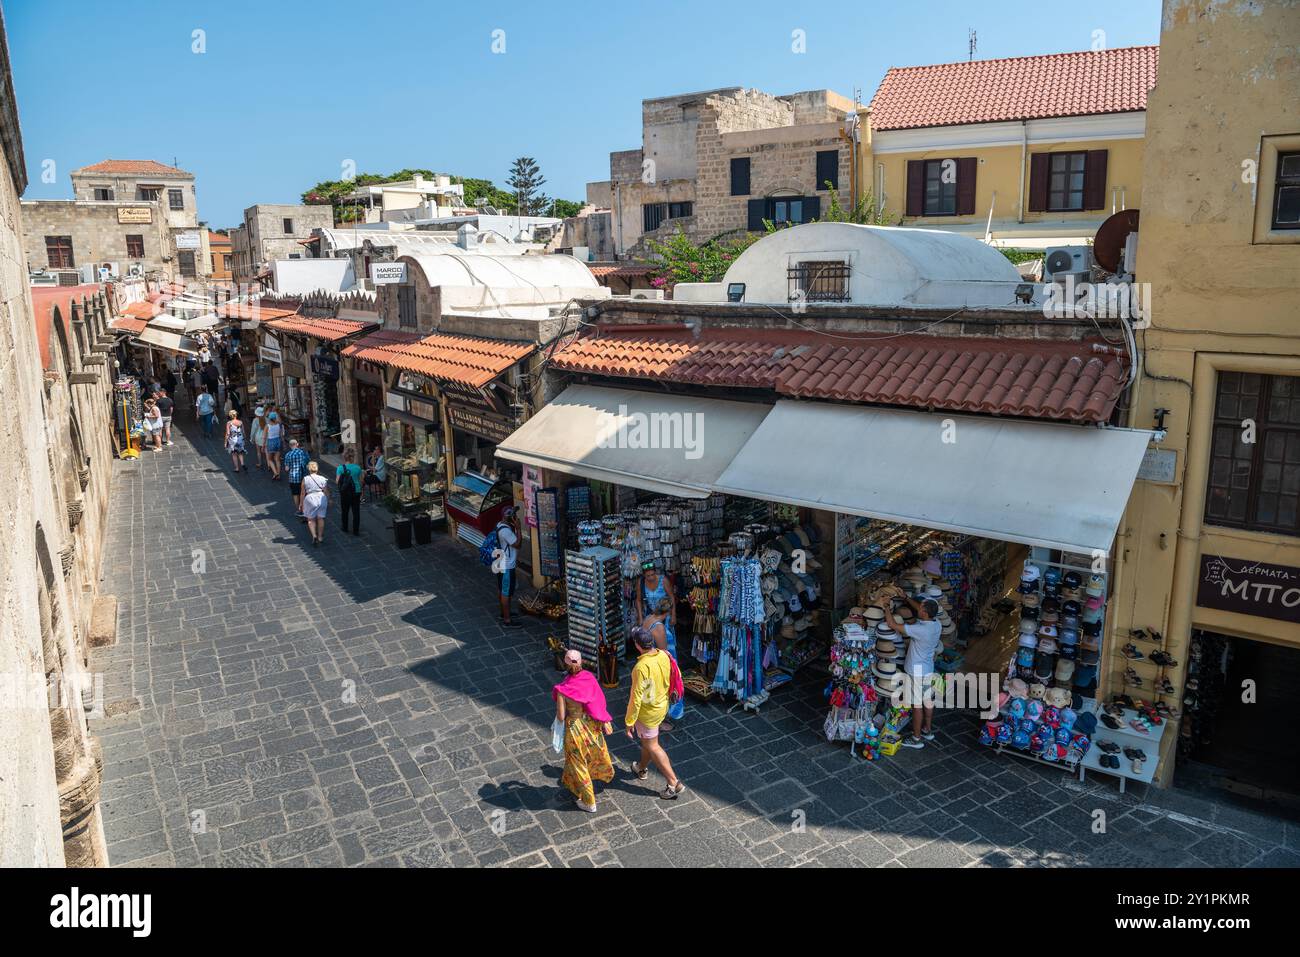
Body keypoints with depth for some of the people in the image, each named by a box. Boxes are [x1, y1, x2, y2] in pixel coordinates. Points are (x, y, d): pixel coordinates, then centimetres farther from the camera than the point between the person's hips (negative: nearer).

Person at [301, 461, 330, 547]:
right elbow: (326, 492, 5)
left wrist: (301, 503, 8)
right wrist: (328, 503, 16)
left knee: (311, 519, 9)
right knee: (320, 518, 13)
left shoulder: (305, 479, -2)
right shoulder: (322, 479, 2)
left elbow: (303, 493, -1)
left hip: (310, 498, -2)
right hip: (321, 498, 2)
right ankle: (320, 537, 20)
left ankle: (314, 535, -10)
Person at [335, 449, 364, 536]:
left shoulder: (340, 468, -9)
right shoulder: (357, 468, -5)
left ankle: (345, 528, 29)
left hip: (344, 492, 0)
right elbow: (360, 481, 2)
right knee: (356, 512, 4)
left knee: (345, 511, 17)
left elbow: (337, 482, -10)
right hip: (356, 492, 0)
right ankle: (356, 530, 4)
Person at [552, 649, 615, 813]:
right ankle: (606, 774, 63)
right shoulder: (589, 677, -17)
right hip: (592, 724, 4)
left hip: (575, 727, -4)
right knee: (597, 749, 33)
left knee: (578, 764, 18)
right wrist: (606, 722, 8)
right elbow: (600, 702, -6)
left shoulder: (562, 689, -30)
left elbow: (561, 717, -21)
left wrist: (558, 714, 2)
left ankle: (589, 803, 35)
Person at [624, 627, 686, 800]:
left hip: (648, 711, -8)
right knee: (646, 740, 29)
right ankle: (642, 768, 51)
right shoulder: (664, 655, -11)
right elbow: (671, 679, 5)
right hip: (662, 705, 8)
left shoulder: (641, 667, -34)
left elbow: (636, 698, -28)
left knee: (653, 747, 9)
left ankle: (674, 784, 13)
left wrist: (629, 722, -17)